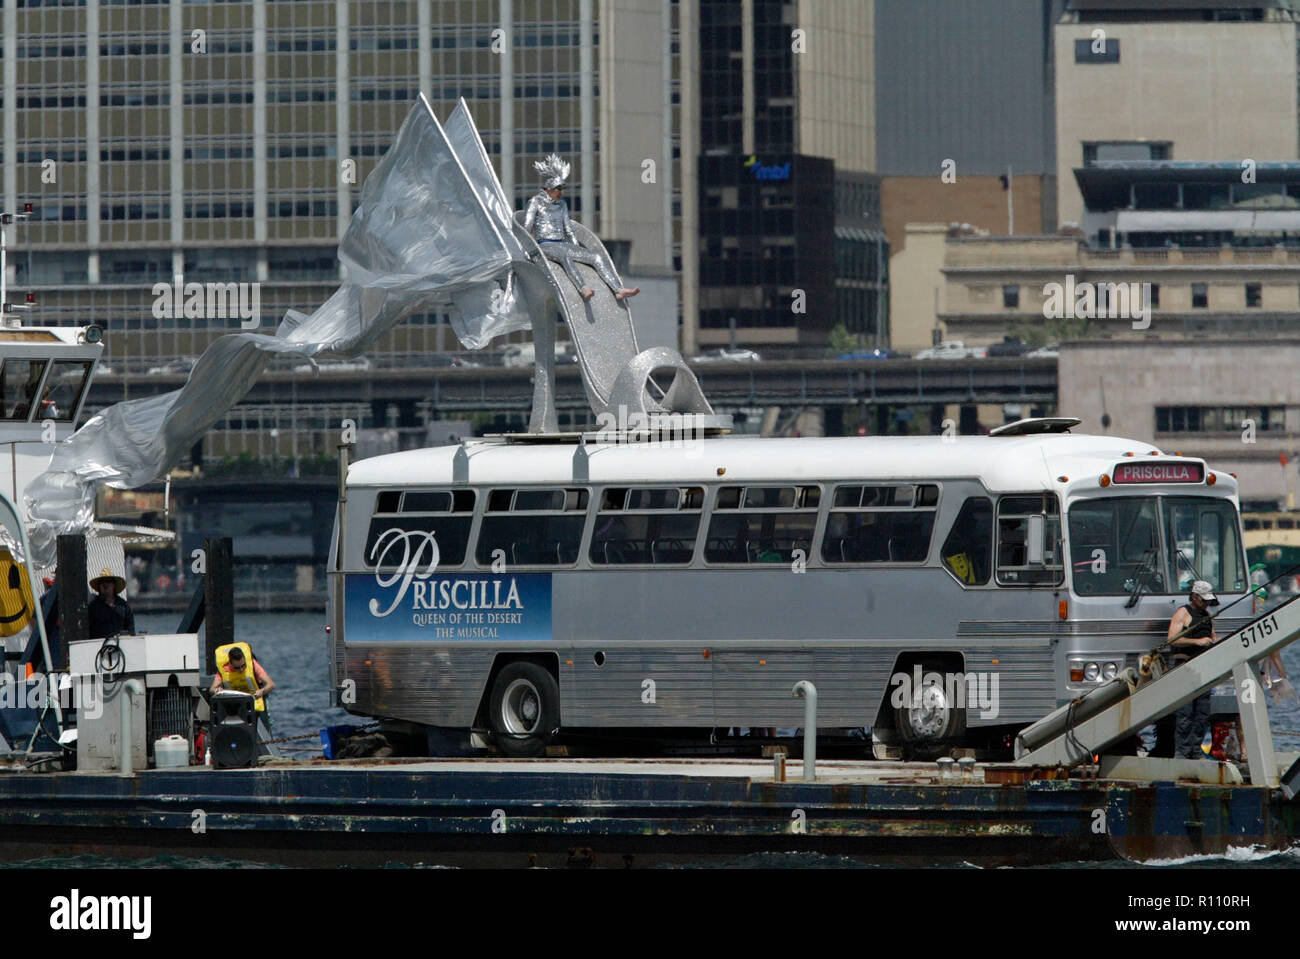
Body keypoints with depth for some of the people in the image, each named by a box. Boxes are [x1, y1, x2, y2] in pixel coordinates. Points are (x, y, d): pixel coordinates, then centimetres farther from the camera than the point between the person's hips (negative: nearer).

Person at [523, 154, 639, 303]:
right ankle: (583, 289, -63)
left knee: (597, 257, -15)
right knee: (564, 254, -42)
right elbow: (526, 228, -5)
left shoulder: (561, 204, 20)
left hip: (563, 244, 7)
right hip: (545, 246, -7)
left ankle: (618, 290, -30)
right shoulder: (535, 202, 2)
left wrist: (578, 249, 15)